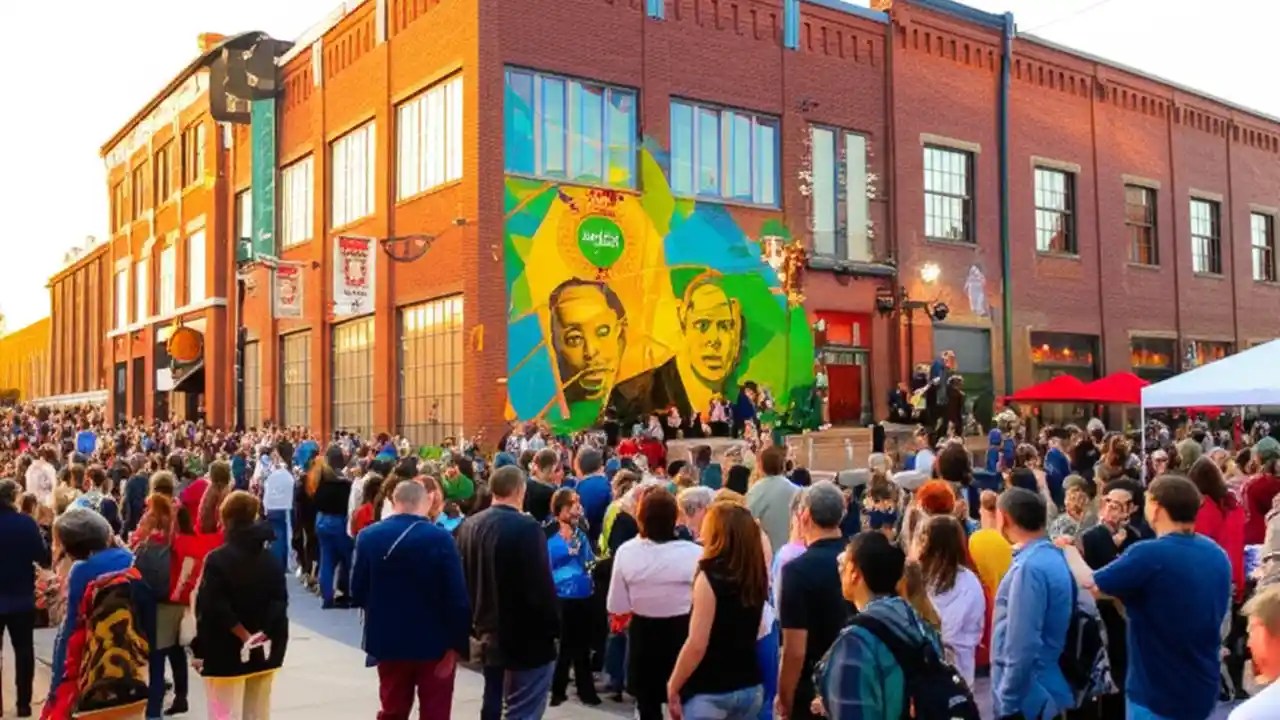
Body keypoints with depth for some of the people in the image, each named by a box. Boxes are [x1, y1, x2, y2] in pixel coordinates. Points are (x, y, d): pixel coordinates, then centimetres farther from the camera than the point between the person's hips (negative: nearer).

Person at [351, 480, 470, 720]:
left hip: (388, 641, 3)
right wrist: (458, 644, -7)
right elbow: (457, 597, -16)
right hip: (434, 643, -3)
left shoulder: (368, 536, -4)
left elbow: (358, 593, 1)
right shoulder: (440, 538, -14)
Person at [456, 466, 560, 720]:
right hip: (526, 635, -8)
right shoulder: (526, 528, -19)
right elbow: (541, 584, -20)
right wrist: (553, 627, -7)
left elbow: (462, 578, 10)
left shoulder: (469, 525, 3)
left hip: (488, 630, 8)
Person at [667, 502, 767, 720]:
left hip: (709, 692, -6)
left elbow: (697, 645, -19)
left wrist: (673, 687, -9)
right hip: (750, 687, 7)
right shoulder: (757, 575, 0)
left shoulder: (710, 576, -17)